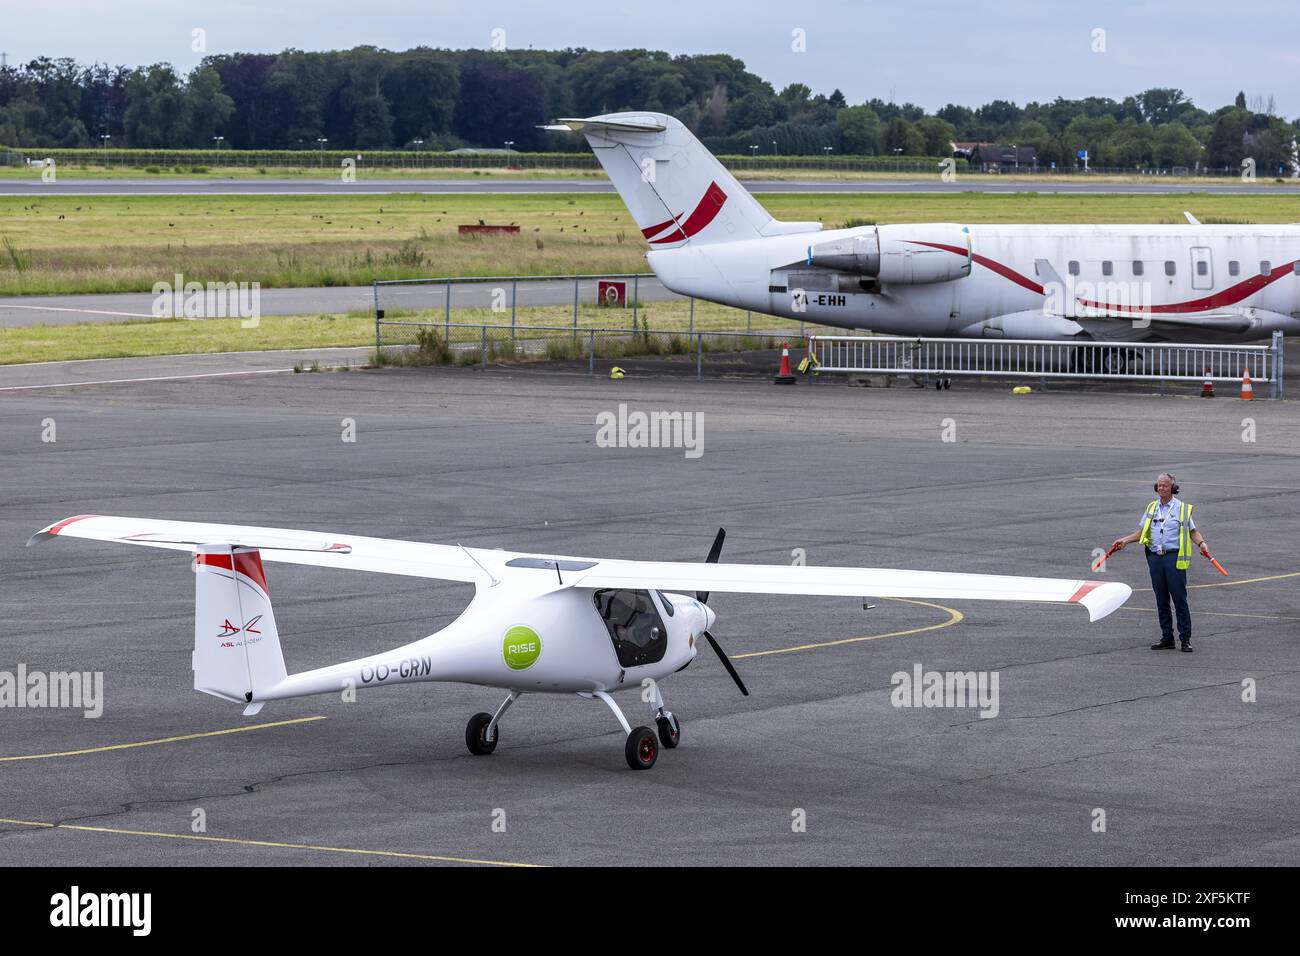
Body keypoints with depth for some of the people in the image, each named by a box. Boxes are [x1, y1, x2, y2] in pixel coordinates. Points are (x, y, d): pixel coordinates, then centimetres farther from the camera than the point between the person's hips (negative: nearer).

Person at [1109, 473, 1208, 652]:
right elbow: (1141, 532, 20)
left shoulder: (1183, 508, 5)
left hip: (1174, 557, -4)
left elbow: (1193, 531, 4)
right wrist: (1125, 540, 7)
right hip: (1155, 557, 4)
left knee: (1179, 599, -6)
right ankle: (1167, 638, 14)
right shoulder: (1151, 508, 16)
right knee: (1161, 600, 7)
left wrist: (1201, 543, -14)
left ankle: (1185, 639, -2)